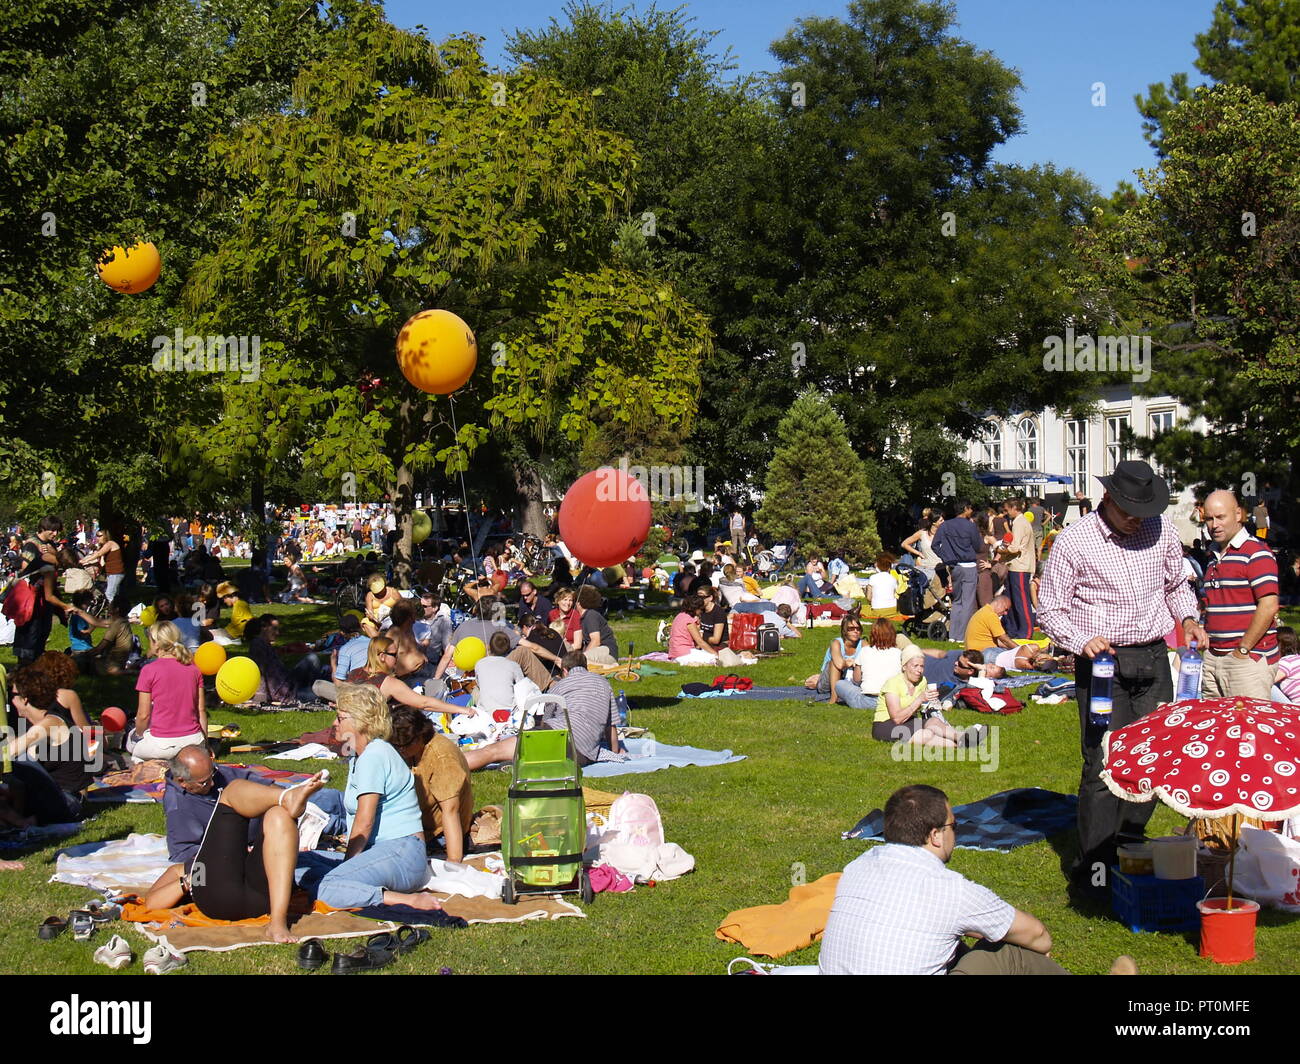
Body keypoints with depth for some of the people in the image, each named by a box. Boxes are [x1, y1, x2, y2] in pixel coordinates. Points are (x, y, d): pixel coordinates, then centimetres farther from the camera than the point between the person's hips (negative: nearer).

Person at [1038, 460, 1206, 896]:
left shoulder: (1163, 532, 6)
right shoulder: (1073, 542, -8)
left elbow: (1176, 585, 22)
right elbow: (1049, 610, -3)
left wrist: (1188, 617, 2)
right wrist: (1082, 642, -20)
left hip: (1153, 661, 5)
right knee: (1103, 766, -8)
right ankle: (1094, 865, 0)